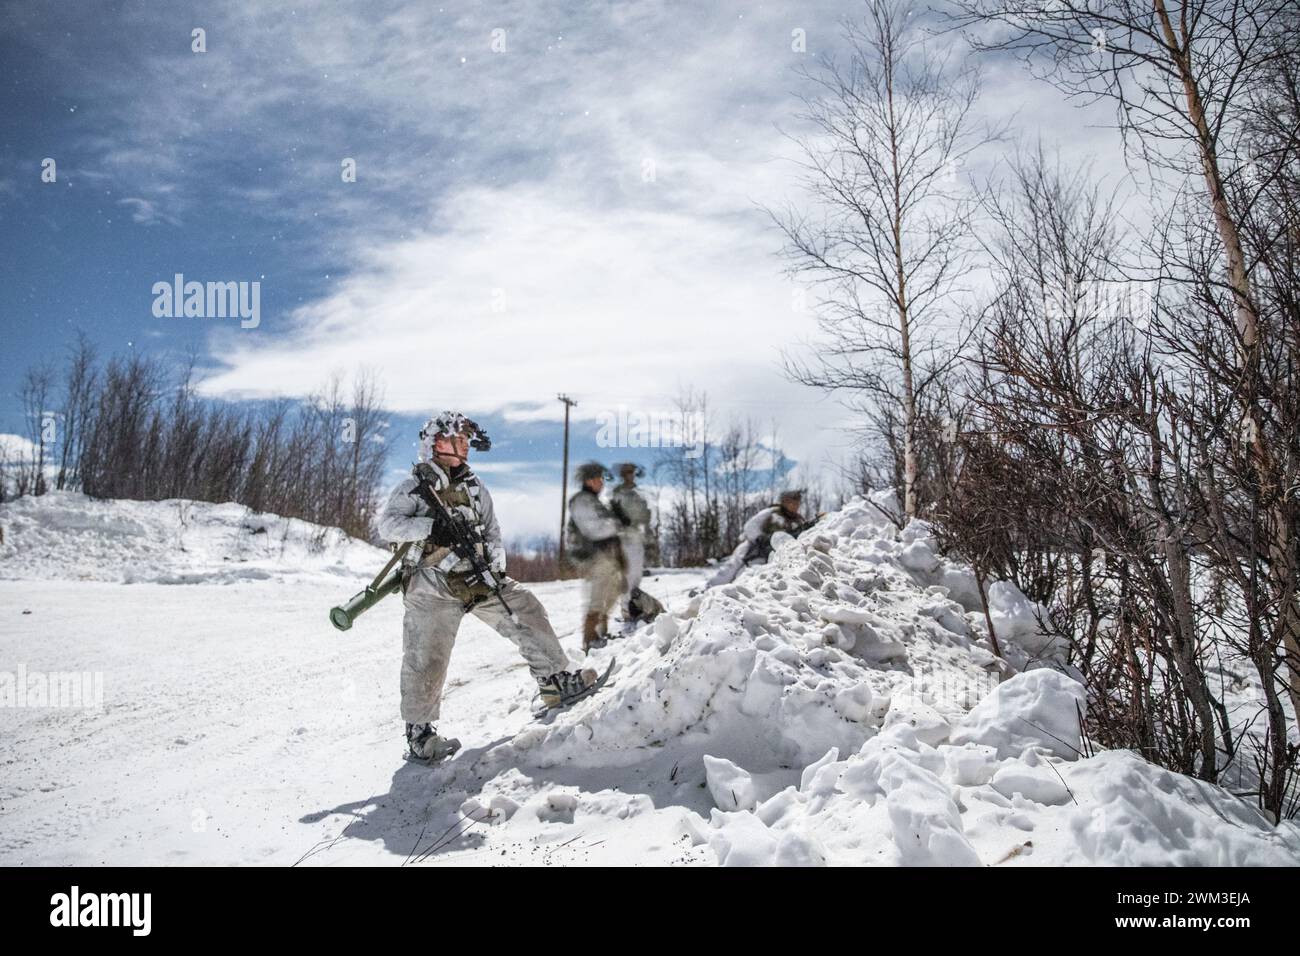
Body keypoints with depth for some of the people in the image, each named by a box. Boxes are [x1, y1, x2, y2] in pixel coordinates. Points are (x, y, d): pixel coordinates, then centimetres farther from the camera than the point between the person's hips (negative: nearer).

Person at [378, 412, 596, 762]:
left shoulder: (475, 487, 14)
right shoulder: (414, 488, -2)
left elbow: (492, 532, 14)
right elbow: (388, 524, -15)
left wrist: (495, 564, -5)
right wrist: (431, 527, -30)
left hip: (478, 578, 5)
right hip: (435, 588, -5)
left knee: (526, 611, -5)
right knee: (427, 661, -5)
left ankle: (556, 682, 3)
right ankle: (419, 734, 8)